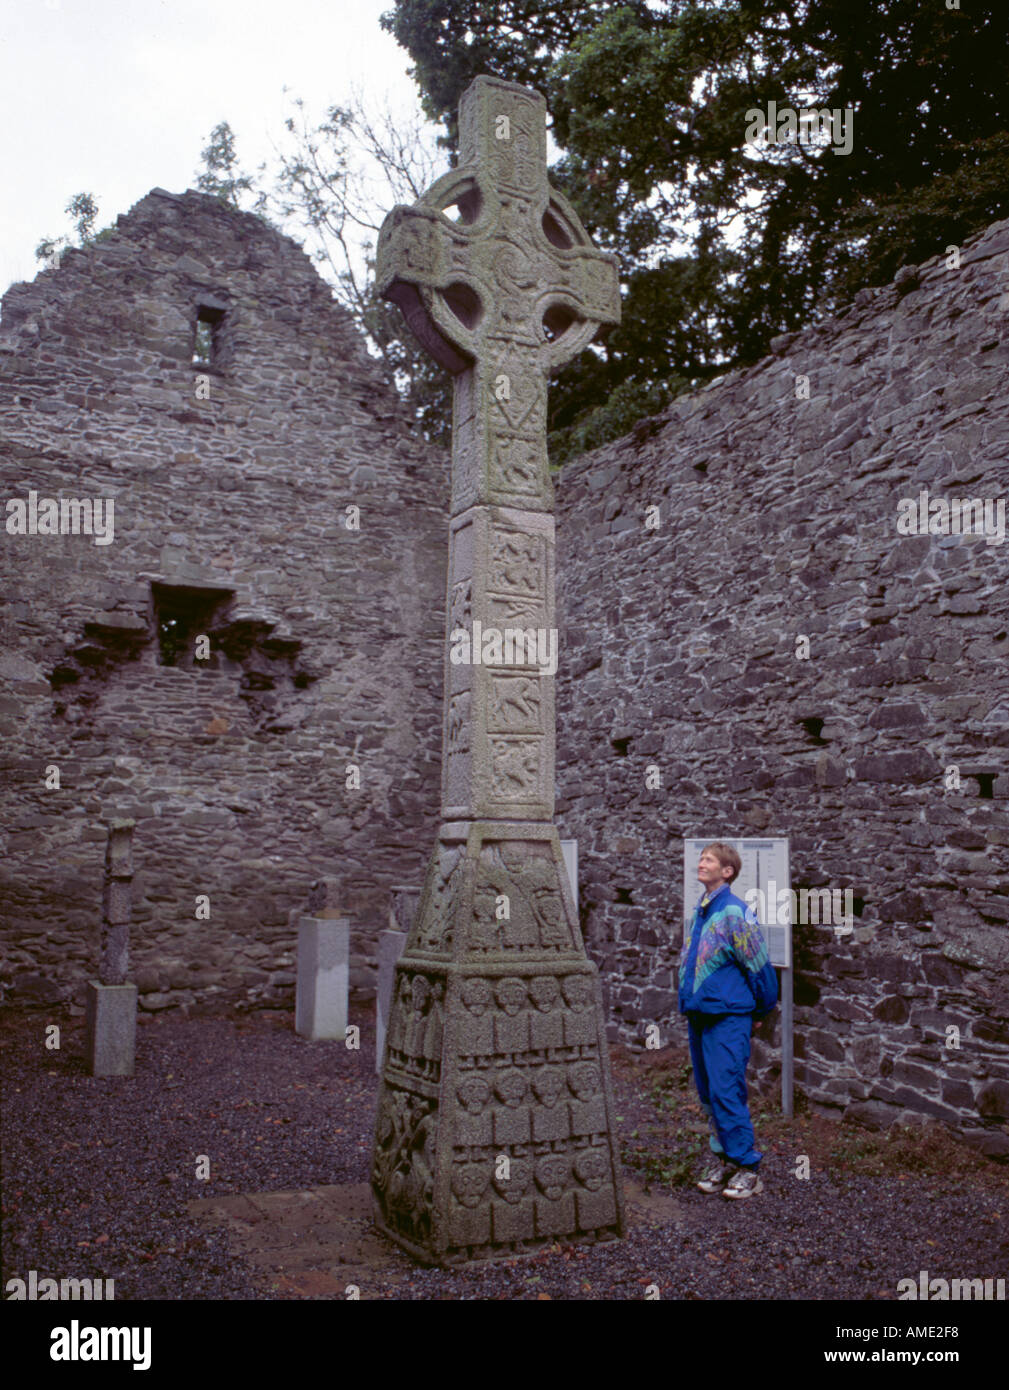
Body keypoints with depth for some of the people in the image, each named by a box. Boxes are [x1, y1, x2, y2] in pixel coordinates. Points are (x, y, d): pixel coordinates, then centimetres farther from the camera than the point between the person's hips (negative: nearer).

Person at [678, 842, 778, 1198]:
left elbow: (758, 964, -10)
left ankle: (747, 1168, 5)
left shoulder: (734, 912, -14)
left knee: (726, 1092, -7)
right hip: (698, 1014, 8)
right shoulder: (699, 911, 11)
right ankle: (722, 1158, 26)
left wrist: (763, 1007, 1)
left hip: (727, 1017, -8)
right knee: (708, 1093, 13)